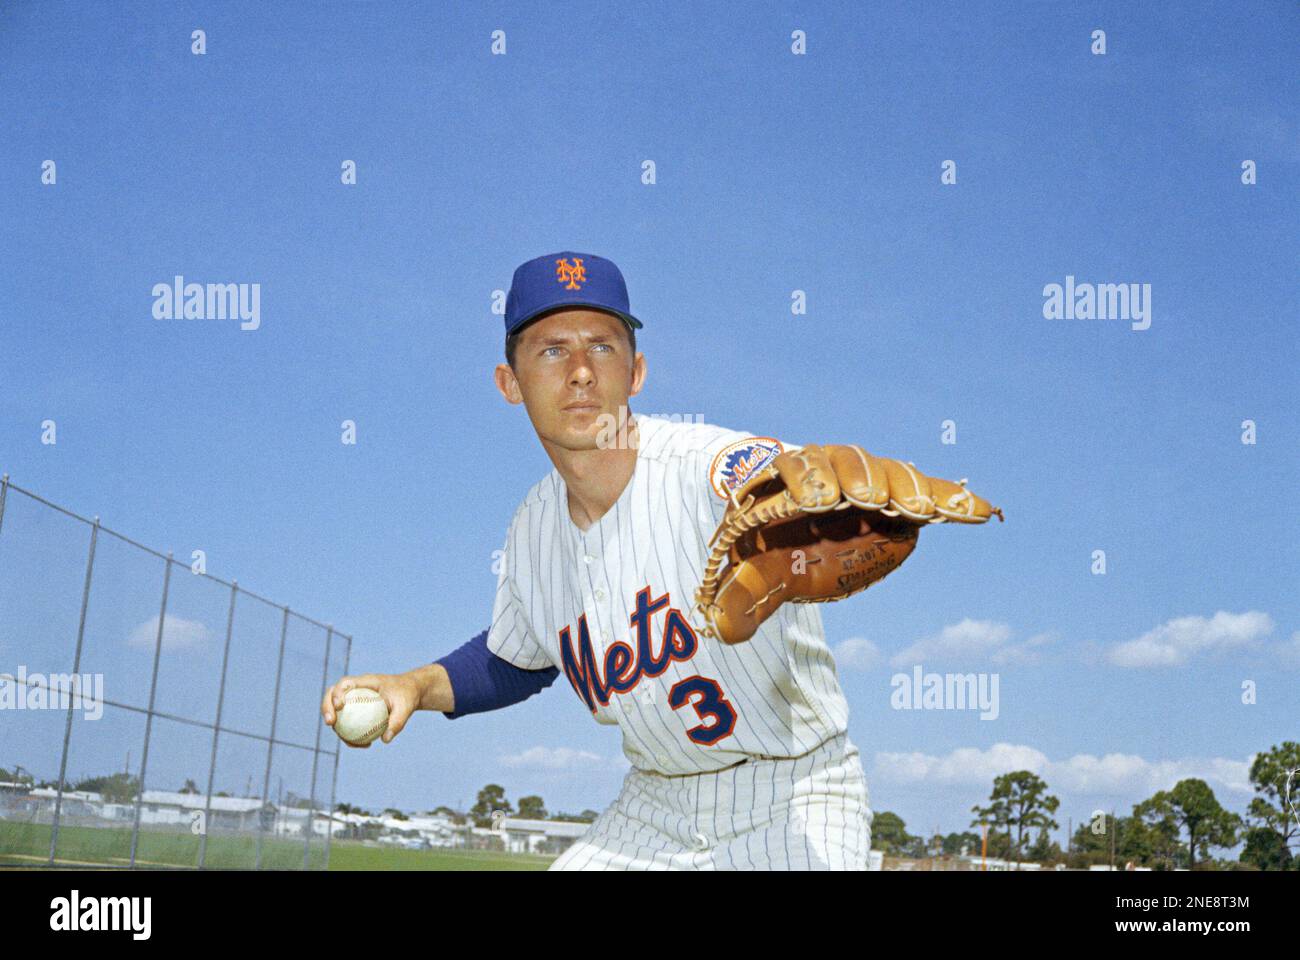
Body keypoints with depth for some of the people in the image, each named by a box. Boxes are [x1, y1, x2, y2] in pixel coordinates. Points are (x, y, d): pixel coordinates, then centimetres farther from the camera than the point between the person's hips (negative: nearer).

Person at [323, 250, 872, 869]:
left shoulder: (714, 466, -23)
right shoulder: (532, 530, -2)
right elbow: (517, 658, 18)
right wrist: (417, 686, 2)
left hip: (795, 799, -5)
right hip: (653, 811, 6)